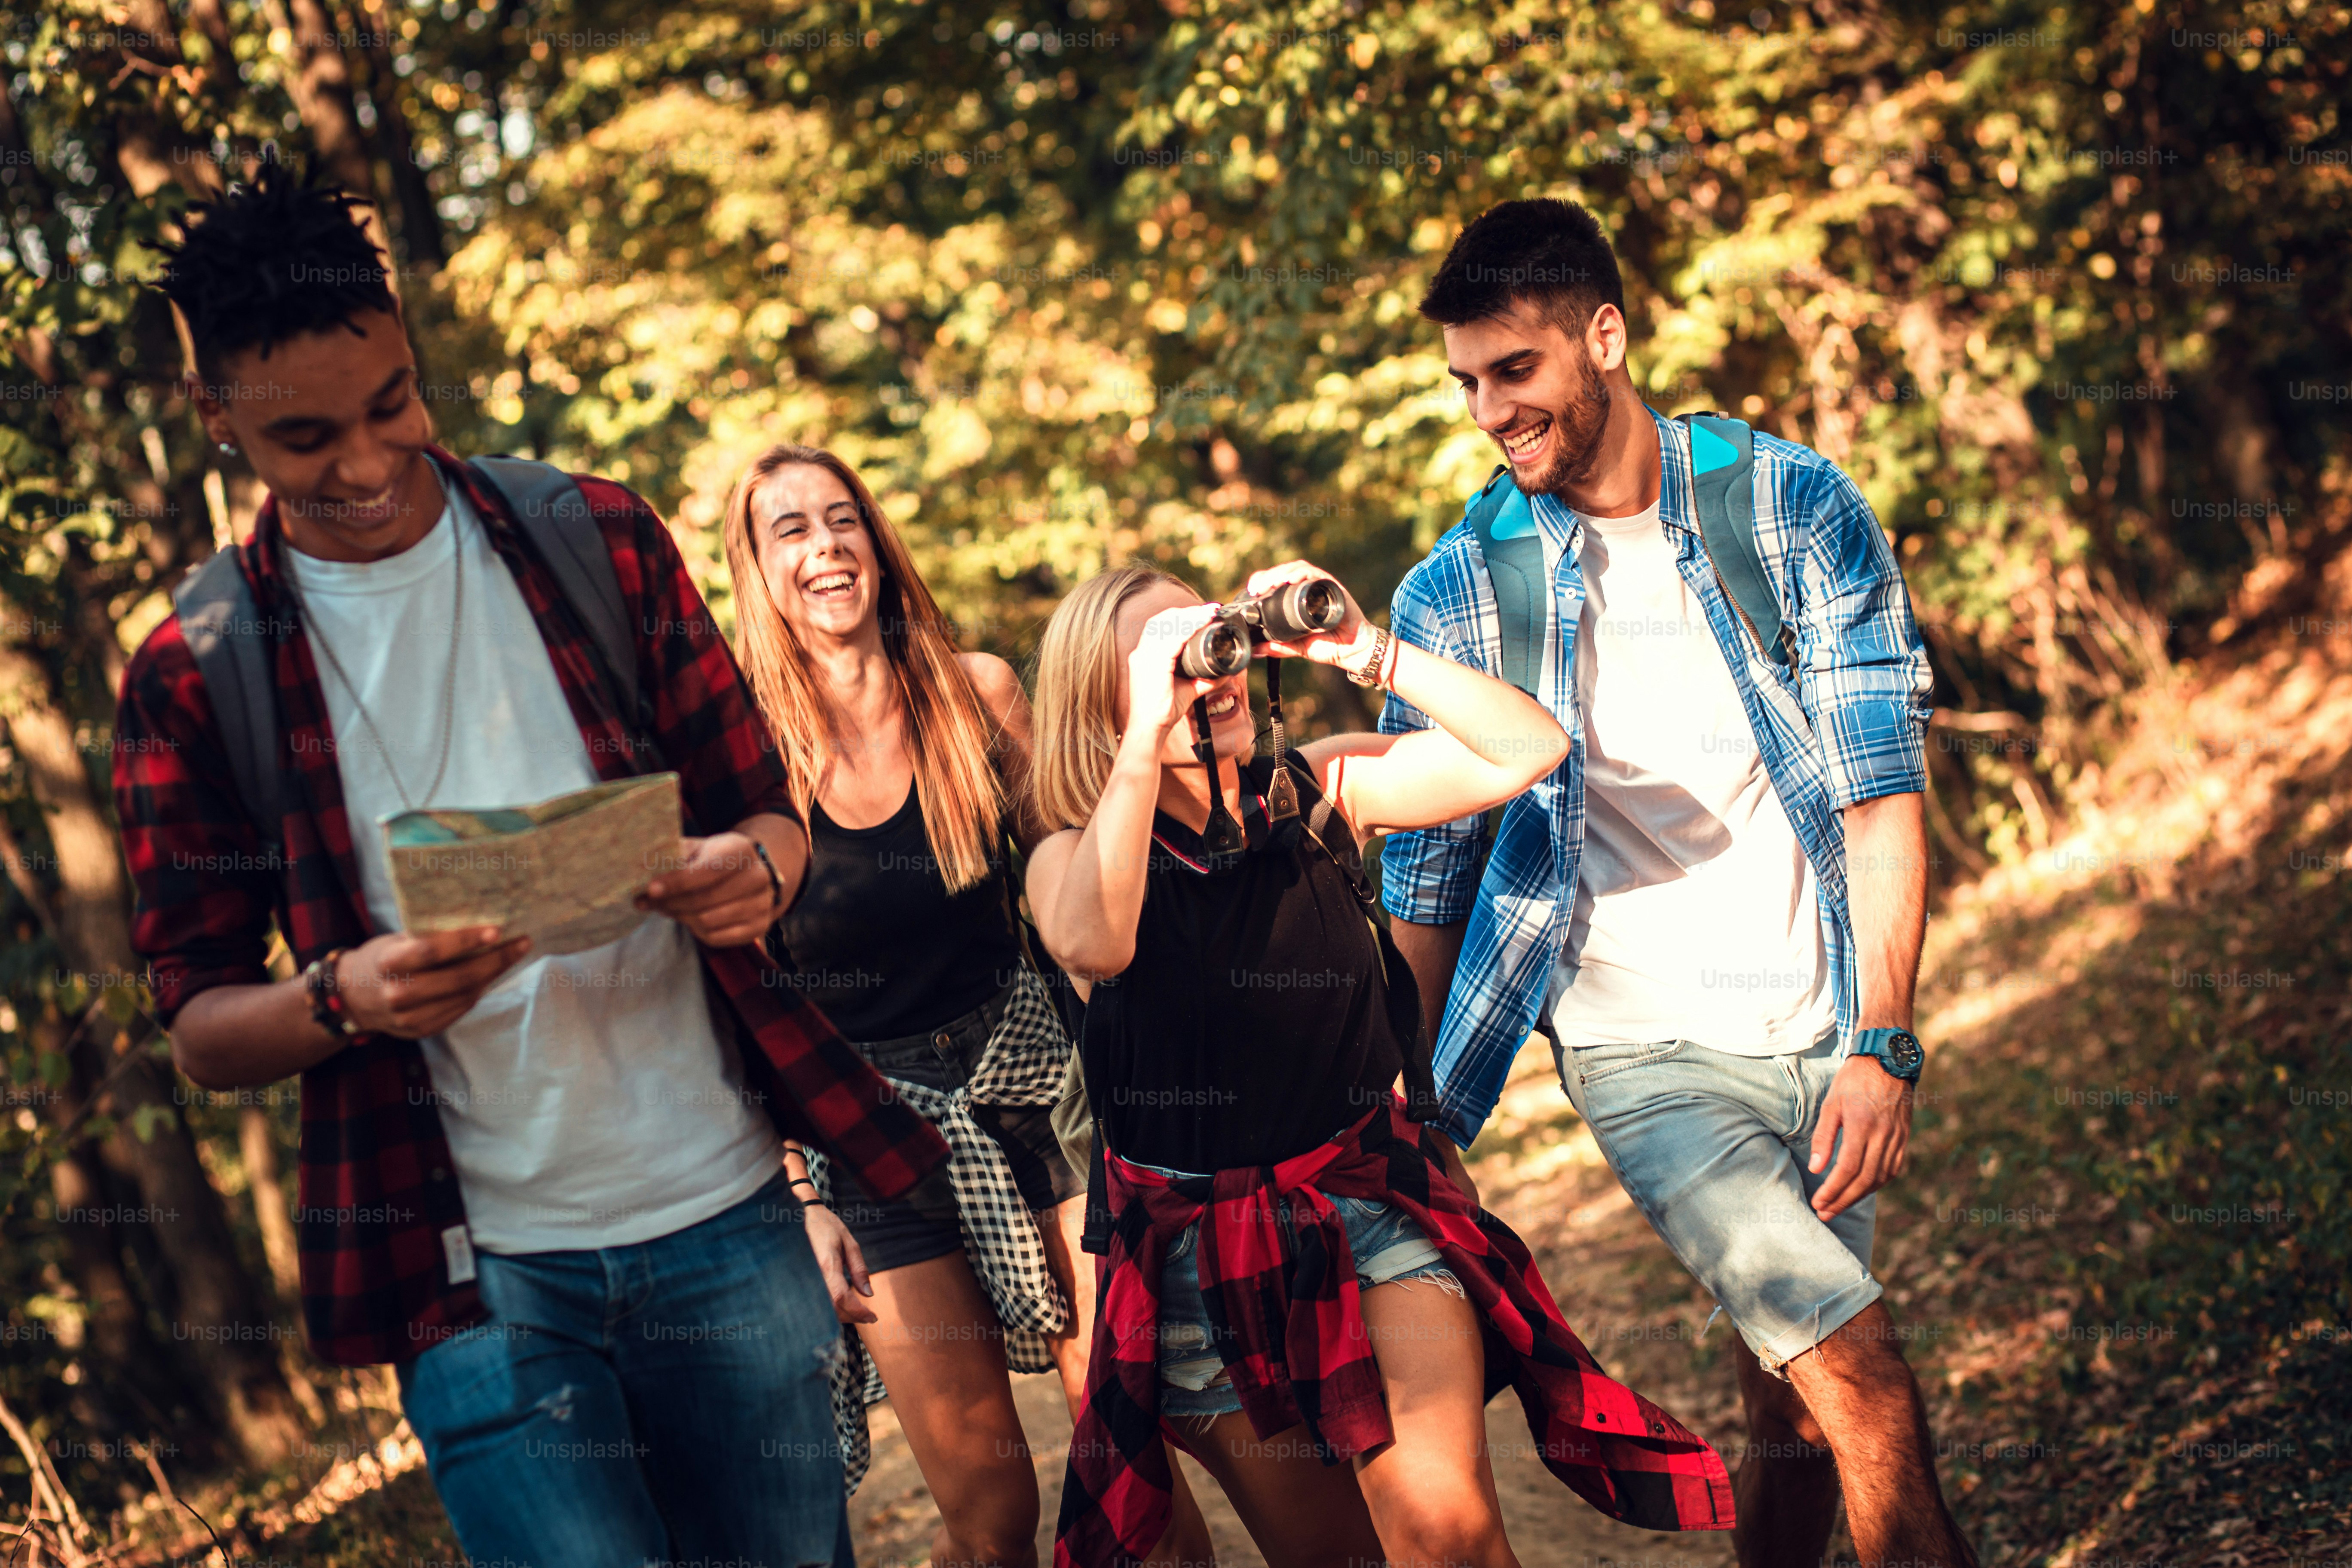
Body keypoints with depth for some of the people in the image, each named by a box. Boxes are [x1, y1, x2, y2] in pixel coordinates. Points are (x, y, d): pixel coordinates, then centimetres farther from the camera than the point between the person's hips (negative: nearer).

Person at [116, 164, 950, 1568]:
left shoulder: (597, 543, 3)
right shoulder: (197, 679, -1)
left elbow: (768, 813, 9)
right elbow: (201, 1024, 2)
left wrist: (754, 874, -15)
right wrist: (345, 1000, -20)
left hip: (725, 1216, 2)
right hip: (476, 1273, -2)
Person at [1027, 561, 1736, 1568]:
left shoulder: (1320, 790, -1)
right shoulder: (1073, 857, -8)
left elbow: (1529, 749, -9)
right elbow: (1092, 944, -33)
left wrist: (1362, 651, -19)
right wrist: (1150, 725, -32)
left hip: (1368, 1199, 1)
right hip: (1201, 1248, 0)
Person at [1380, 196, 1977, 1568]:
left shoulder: (1799, 507, -1)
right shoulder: (1455, 594, -2)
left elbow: (1884, 788, -4)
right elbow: (1425, 887, 6)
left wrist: (1881, 1046, -13)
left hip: (1821, 1035, 2)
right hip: (1645, 1047, -2)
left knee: (1795, 1419, 6)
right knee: (1862, 1378, -17)